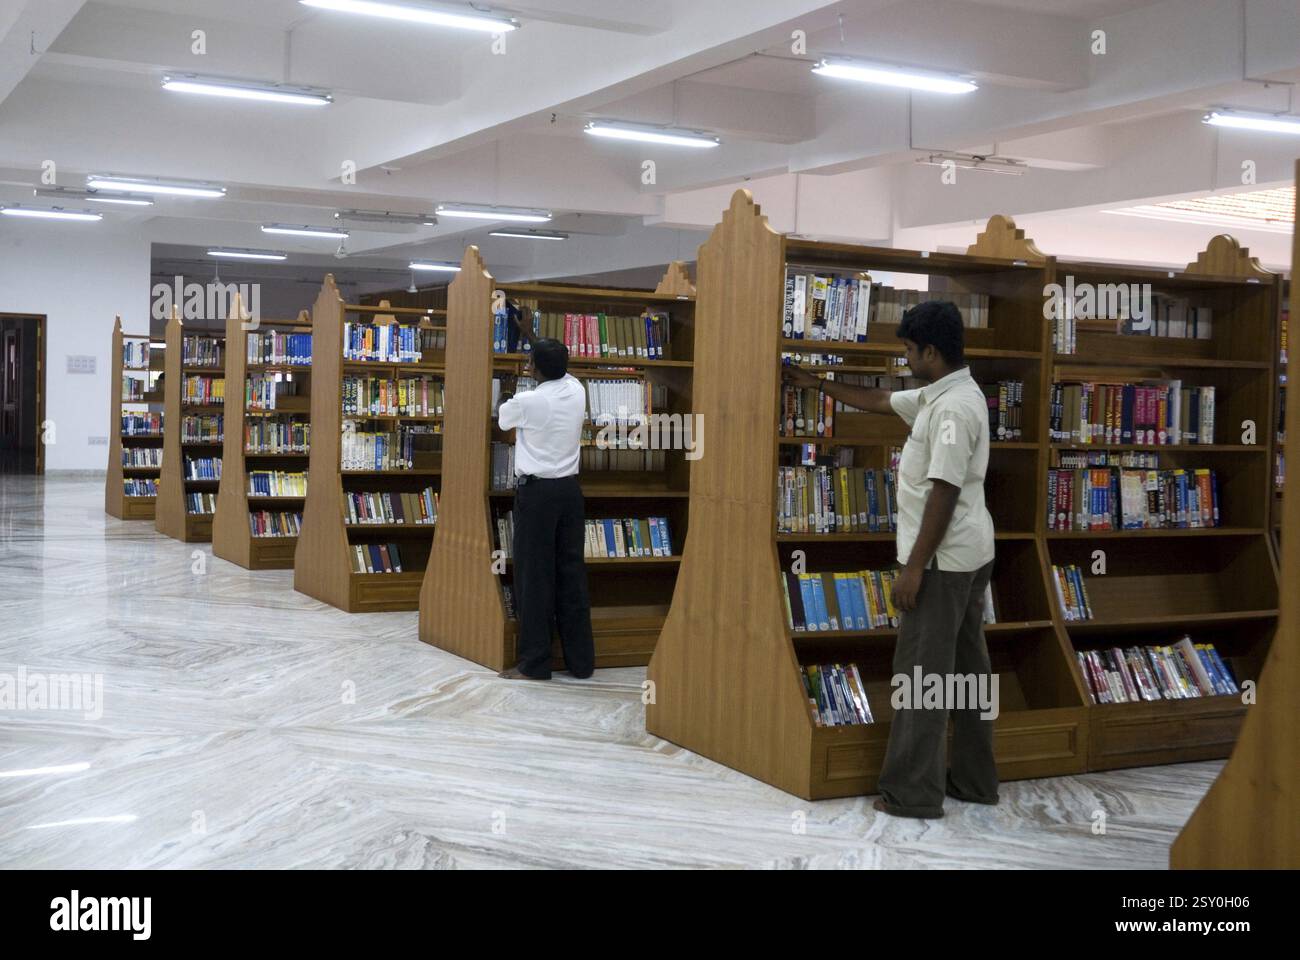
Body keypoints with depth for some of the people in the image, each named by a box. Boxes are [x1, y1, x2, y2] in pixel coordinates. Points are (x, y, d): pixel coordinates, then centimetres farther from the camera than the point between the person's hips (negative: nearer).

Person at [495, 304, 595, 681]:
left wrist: (505, 402, 34)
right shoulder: (576, 391, 3)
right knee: (572, 571, 9)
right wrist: (527, 331, 36)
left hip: (537, 490, -5)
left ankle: (534, 663, 2)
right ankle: (581, 660, 13)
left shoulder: (527, 402, -13)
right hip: (570, 488, 5)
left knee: (535, 576, -1)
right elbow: (557, 365, 25)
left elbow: (500, 418, 10)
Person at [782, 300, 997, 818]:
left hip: (944, 560, -11)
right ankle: (974, 780, 22)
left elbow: (944, 494, -24)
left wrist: (914, 566, -21)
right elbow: (878, 401, 26)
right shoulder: (938, 395, 12)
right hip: (969, 556, 11)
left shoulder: (953, 408, -20)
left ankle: (913, 793, 1)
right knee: (967, 666, 14)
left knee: (922, 672, -5)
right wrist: (816, 383, 32)